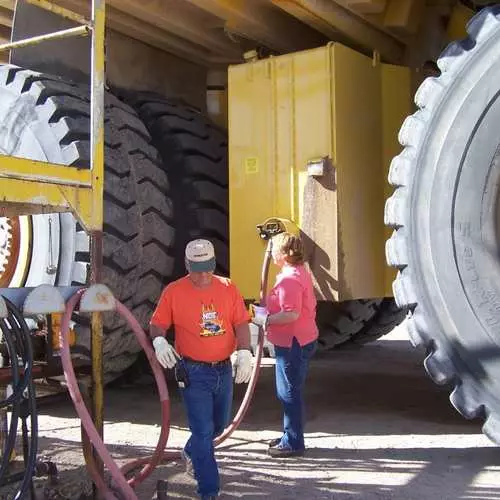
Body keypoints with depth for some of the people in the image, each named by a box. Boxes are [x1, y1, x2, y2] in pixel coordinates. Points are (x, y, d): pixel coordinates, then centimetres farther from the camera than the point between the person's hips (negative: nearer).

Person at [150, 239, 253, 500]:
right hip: (193, 372, -4)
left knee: (220, 424, 22)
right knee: (203, 431, -3)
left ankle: (191, 452, 51)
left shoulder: (228, 288, 0)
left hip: (224, 369, 5)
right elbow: (157, 324, -2)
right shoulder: (174, 292, -7)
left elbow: (241, 324, 1)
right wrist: (159, 341, -23)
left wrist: (244, 353, -12)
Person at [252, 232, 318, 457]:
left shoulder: (290, 279, -22)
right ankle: (290, 436, 31)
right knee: (288, 391, 19)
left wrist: (266, 319, -17)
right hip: (299, 341, 11)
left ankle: (293, 443, 11)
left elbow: (292, 314, -30)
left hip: (293, 344, -11)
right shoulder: (300, 272, 12)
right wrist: (268, 313, 14)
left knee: (290, 392, 0)